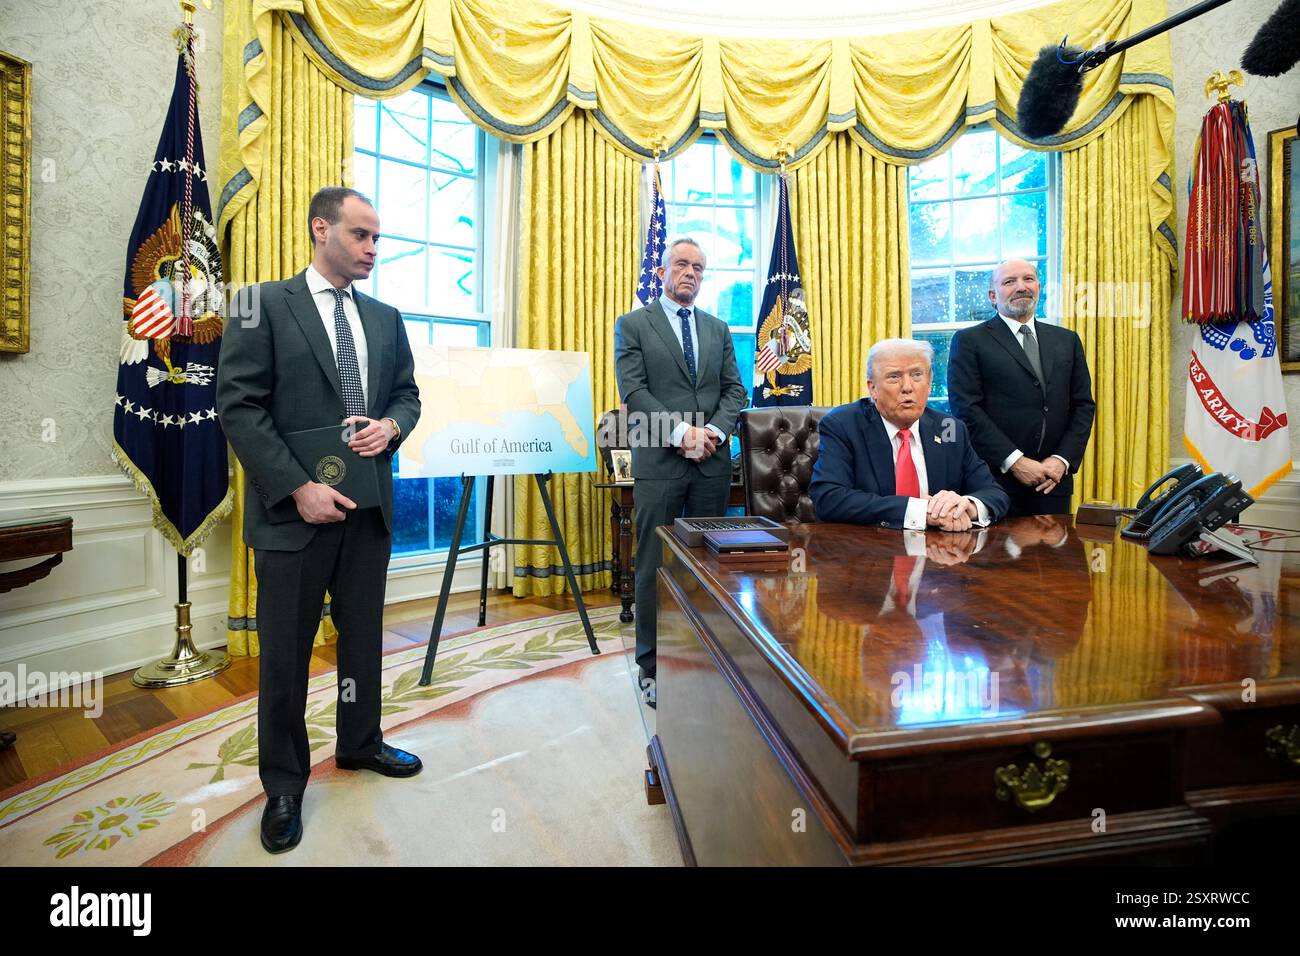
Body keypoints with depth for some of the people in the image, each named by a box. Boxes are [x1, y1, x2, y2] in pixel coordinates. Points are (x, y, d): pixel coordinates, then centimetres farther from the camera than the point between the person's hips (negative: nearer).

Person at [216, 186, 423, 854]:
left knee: (363, 636, 16)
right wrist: (299, 489, -17)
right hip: (295, 509, -4)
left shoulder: (385, 318, 12)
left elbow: (408, 393, 16)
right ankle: (284, 784, 27)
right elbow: (238, 407, -10)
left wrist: (391, 426, -7)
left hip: (369, 506, 5)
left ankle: (359, 743, 38)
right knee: (286, 652, 8)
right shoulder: (264, 305, -4)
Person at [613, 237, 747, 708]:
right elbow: (633, 391, -6)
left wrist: (715, 432, -7)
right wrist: (682, 432, -15)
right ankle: (652, 667, 12)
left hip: (713, 461, 4)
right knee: (655, 565, 1)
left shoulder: (718, 329, 18)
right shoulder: (633, 324, 5)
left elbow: (734, 389, 12)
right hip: (659, 460, -4)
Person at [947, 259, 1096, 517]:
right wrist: (1014, 461, -15)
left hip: (1053, 481, 5)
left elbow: (1083, 405, 12)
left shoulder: (1067, 340, 14)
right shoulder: (969, 341, -2)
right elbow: (966, 408, -10)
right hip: (994, 480, -4)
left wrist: (1062, 460, -4)